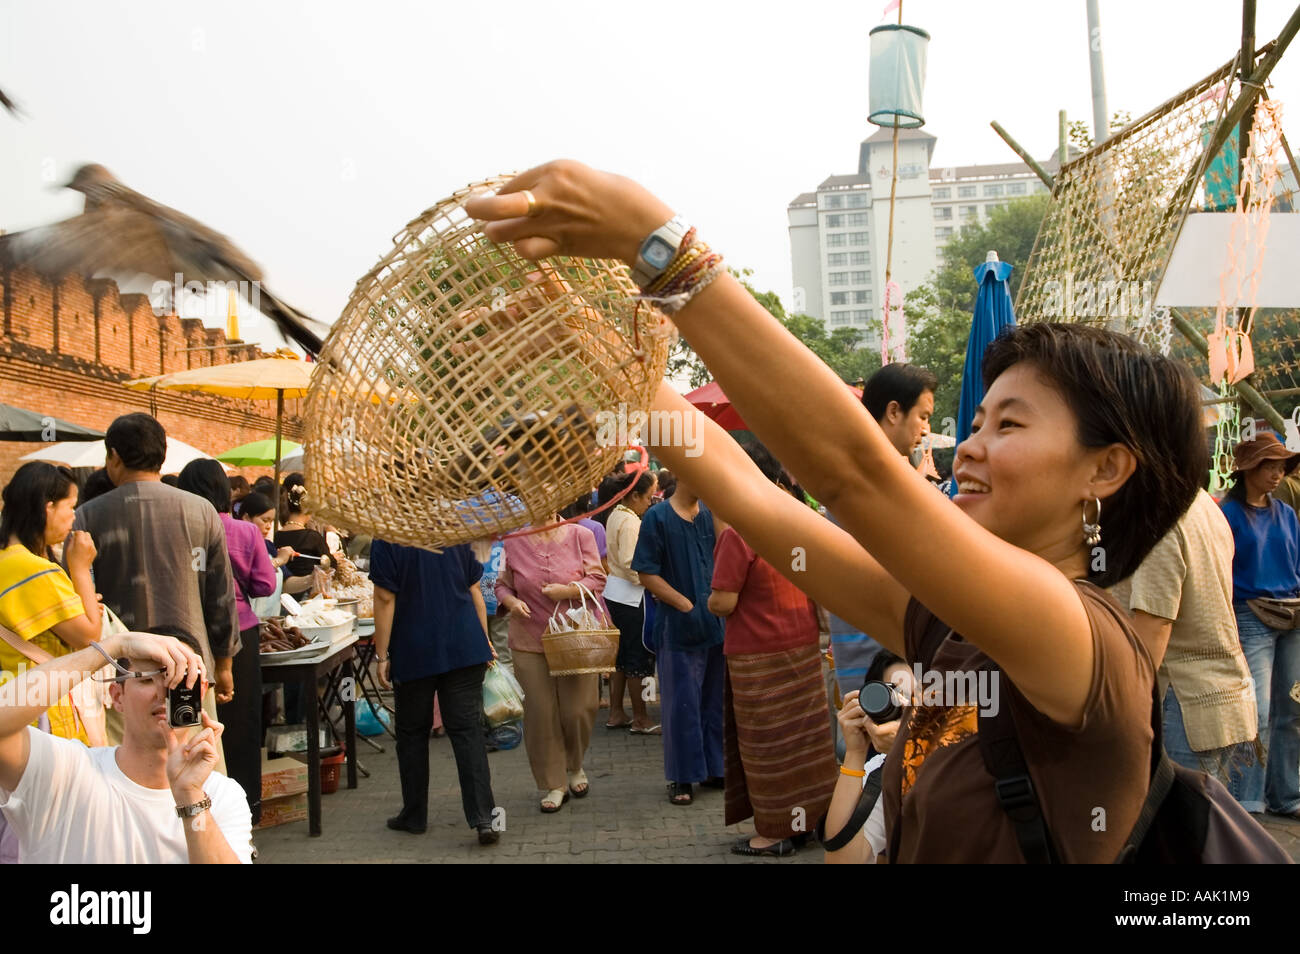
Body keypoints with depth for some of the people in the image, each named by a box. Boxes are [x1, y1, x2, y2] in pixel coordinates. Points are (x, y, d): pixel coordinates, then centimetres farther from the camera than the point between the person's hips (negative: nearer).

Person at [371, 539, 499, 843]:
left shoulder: (386, 540, -7)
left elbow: (385, 599, -10)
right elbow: (475, 591, 8)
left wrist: (382, 656, -6)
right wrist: (484, 640, 15)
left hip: (413, 654, -2)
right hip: (465, 649, 3)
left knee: (412, 733, 13)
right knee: (468, 731, 1)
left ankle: (414, 815, 24)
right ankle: (483, 818, -6)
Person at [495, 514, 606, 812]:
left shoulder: (580, 535, 1)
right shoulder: (514, 542, 4)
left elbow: (597, 579, -1)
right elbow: (502, 584, 10)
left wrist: (568, 591, -18)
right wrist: (511, 602, -12)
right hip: (530, 641, 1)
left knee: (578, 710, 2)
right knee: (541, 714, 1)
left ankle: (575, 767, 32)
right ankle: (554, 785, 15)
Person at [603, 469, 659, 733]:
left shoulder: (616, 514, 12)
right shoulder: (630, 521, -18)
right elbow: (630, 563, -23)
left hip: (614, 592, 10)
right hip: (630, 596, -10)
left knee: (621, 654, 15)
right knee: (638, 658, -1)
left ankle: (616, 713, 23)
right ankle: (640, 719, 7)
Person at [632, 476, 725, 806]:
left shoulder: (713, 514, 8)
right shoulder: (657, 517, -7)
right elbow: (646, 573, -9)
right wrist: (686, 605, -14)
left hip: (717, 622, 5)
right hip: (679, 627, -5)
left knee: (716, 700, 13)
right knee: (681, 703, 3)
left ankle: (715, 767, 26)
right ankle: (682, 777, 14)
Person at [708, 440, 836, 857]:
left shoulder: (739, 533, -20)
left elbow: (723, 603, -19)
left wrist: (710, 601, 1)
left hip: (758, 655, -6)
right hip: (804, 646, 6)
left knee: (766, 744, 6)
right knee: (802, 735, 15)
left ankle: (774, 833, 15)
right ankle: (807, 817, 26)